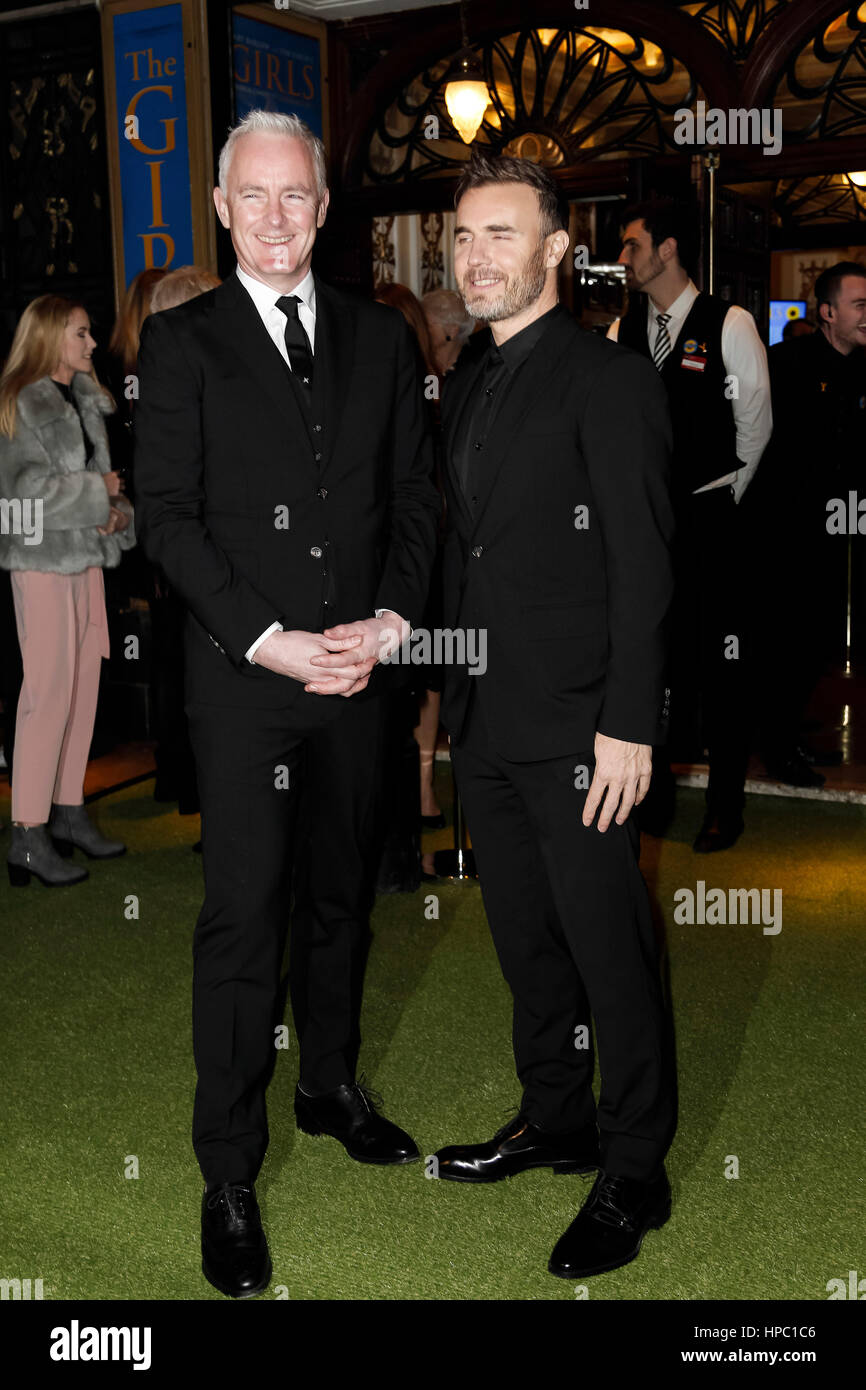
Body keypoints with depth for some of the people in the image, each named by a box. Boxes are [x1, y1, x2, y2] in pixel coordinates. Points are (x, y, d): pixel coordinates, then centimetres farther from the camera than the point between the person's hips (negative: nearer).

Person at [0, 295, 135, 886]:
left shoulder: (86, 400, 15)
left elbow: (105, 473, 17)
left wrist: (118, 510, -4)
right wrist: (98, 492, -11)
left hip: (88, 554, 8)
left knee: (85, 684, 8)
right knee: (49, 690, -9)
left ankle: (69, 812, 18)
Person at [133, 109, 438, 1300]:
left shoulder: (380, 338, 11)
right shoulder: (182, 341, 0)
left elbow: (415, 495, 9)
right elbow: (169, 517, -7)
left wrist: (388, 622, -6)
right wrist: (275, 643, -15)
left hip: (358, 667, 4)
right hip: (243, 675, -3)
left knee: (340, 894, 16)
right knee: (244, 915, -3)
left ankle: (333, 1087, 36)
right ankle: (229, 1175, 8)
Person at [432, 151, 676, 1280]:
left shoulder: (610, 380, -10)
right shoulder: (467, 382, 14)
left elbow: (644, 570, -14)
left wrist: (629, 727, -18)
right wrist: (450, 693, 13)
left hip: (577, 729, -8)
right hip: (486, 723, 8)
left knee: (610, 952, 2)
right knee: (525, 938, 18)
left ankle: (634, 1174, 18)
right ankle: (556, 1120, 35)